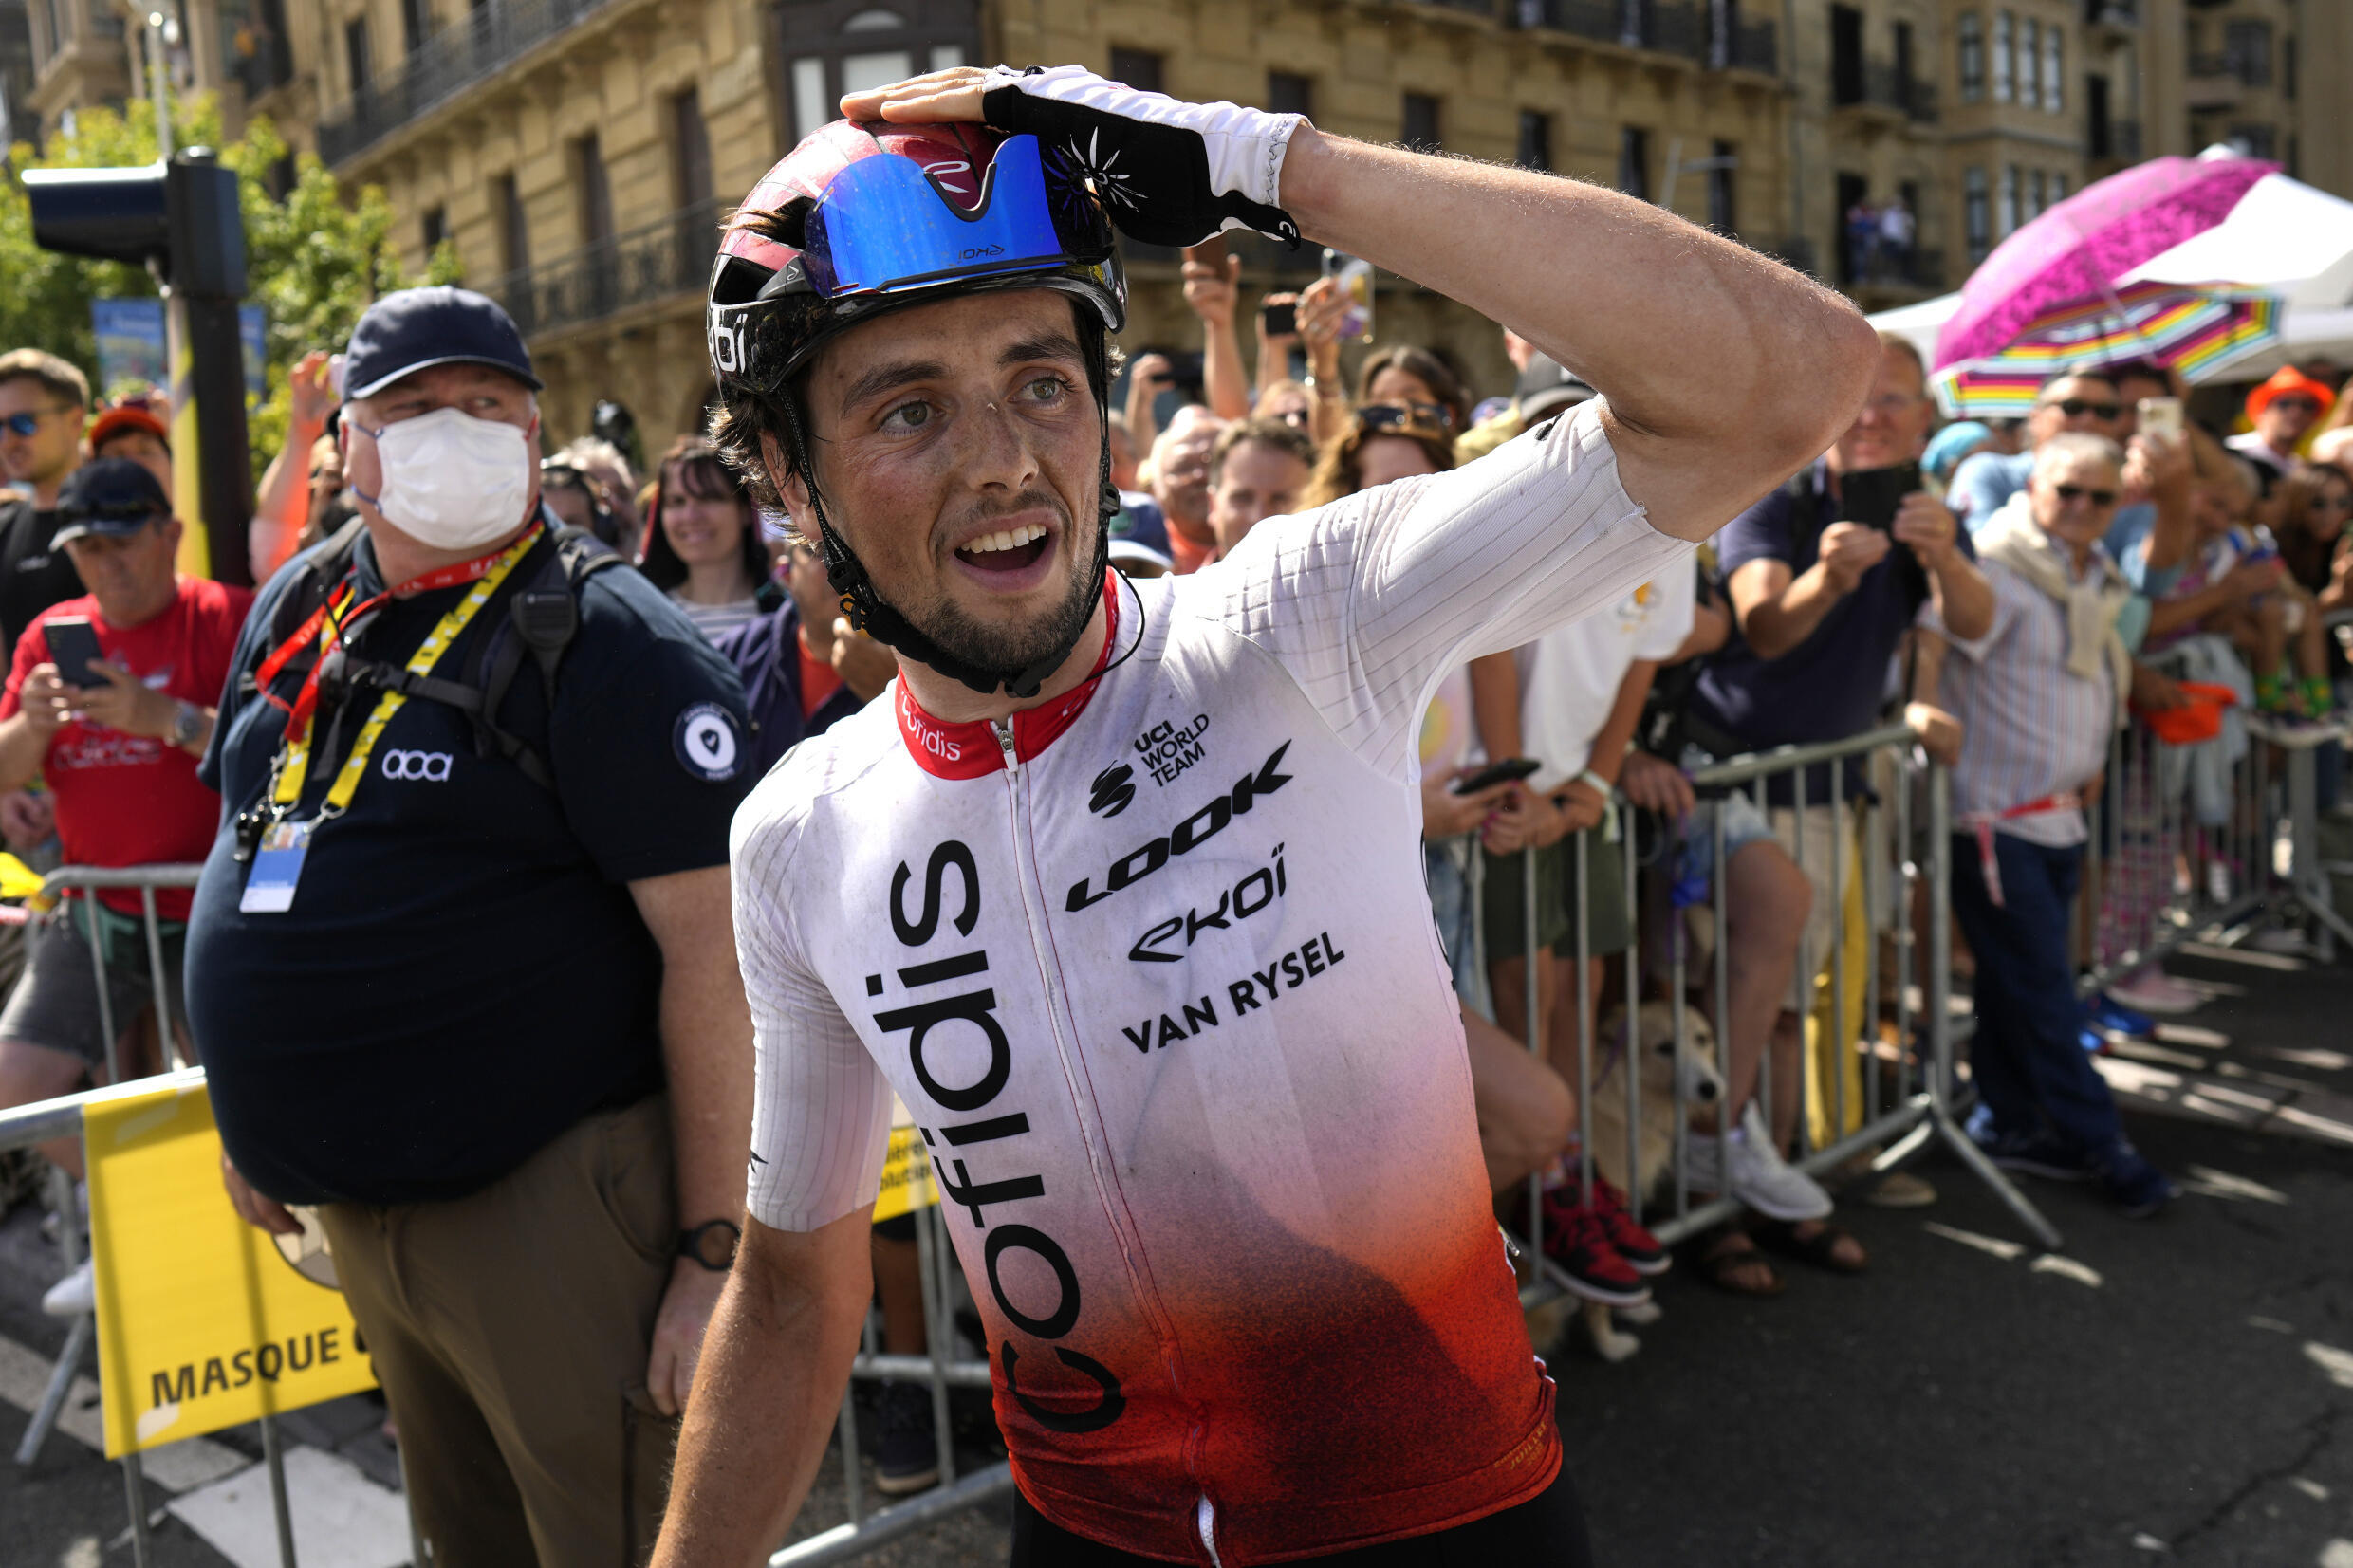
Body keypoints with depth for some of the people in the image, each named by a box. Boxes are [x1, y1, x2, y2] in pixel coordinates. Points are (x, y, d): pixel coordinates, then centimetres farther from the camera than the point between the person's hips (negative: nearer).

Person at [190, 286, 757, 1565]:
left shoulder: (603, 638, -14)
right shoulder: (293, 612, 9)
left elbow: (712, 945, -20)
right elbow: (258, 852, 21)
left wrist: (715, 1253, -22)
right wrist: (257, 1120, 21)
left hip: (550, 1206, -7)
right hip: (357, 1204, 7)